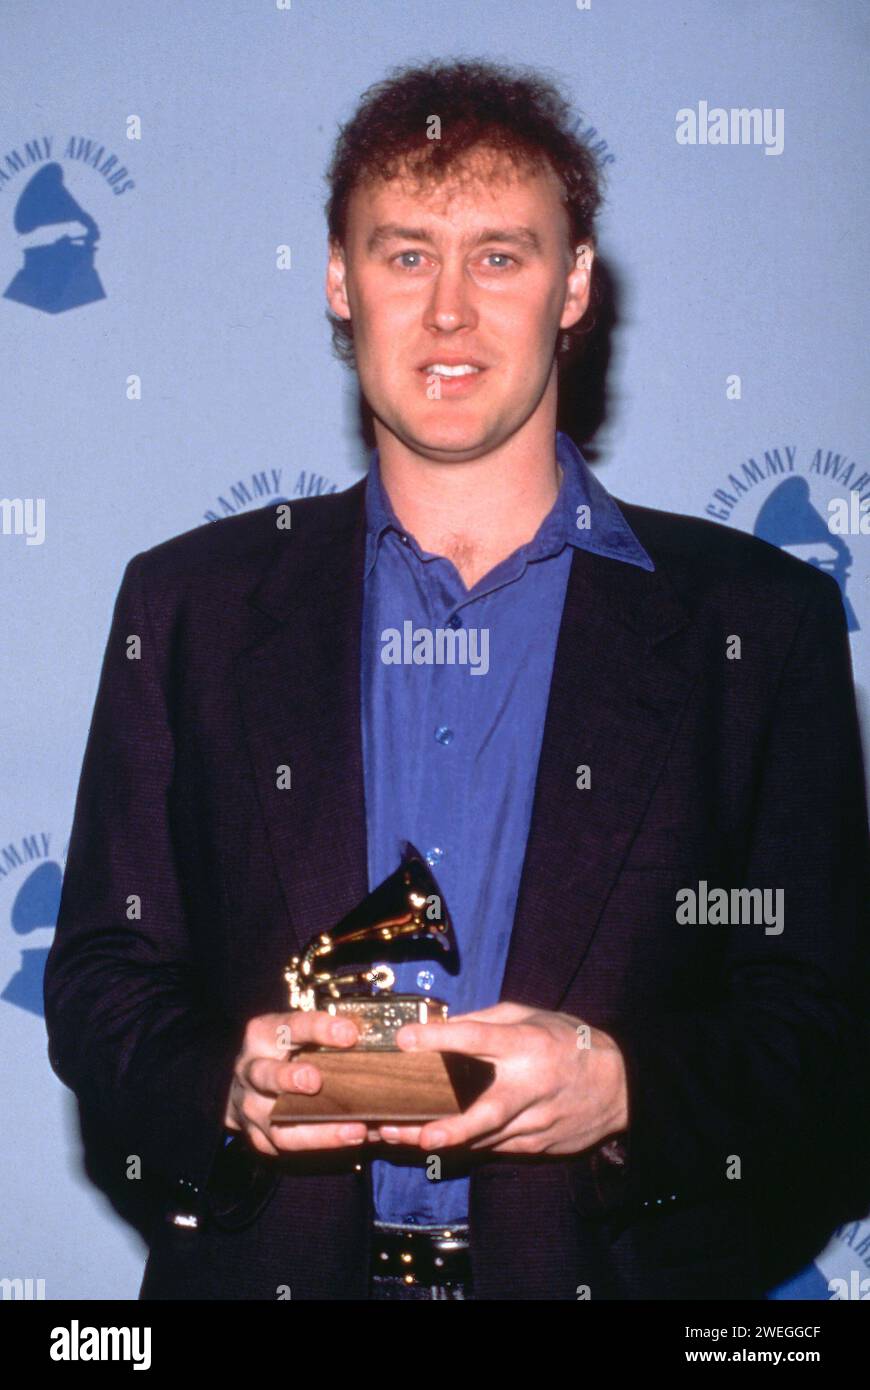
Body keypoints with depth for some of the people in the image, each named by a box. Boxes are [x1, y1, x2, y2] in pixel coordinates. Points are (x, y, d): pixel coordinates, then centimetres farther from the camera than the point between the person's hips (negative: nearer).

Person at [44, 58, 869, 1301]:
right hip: (269, 1269, 1)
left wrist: (625, 1086, -18)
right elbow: (101, 978, 6)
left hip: (615, 1269, 0)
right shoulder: (190, 604, 6)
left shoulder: (758, 620, 1)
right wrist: (224, 1085, -14)